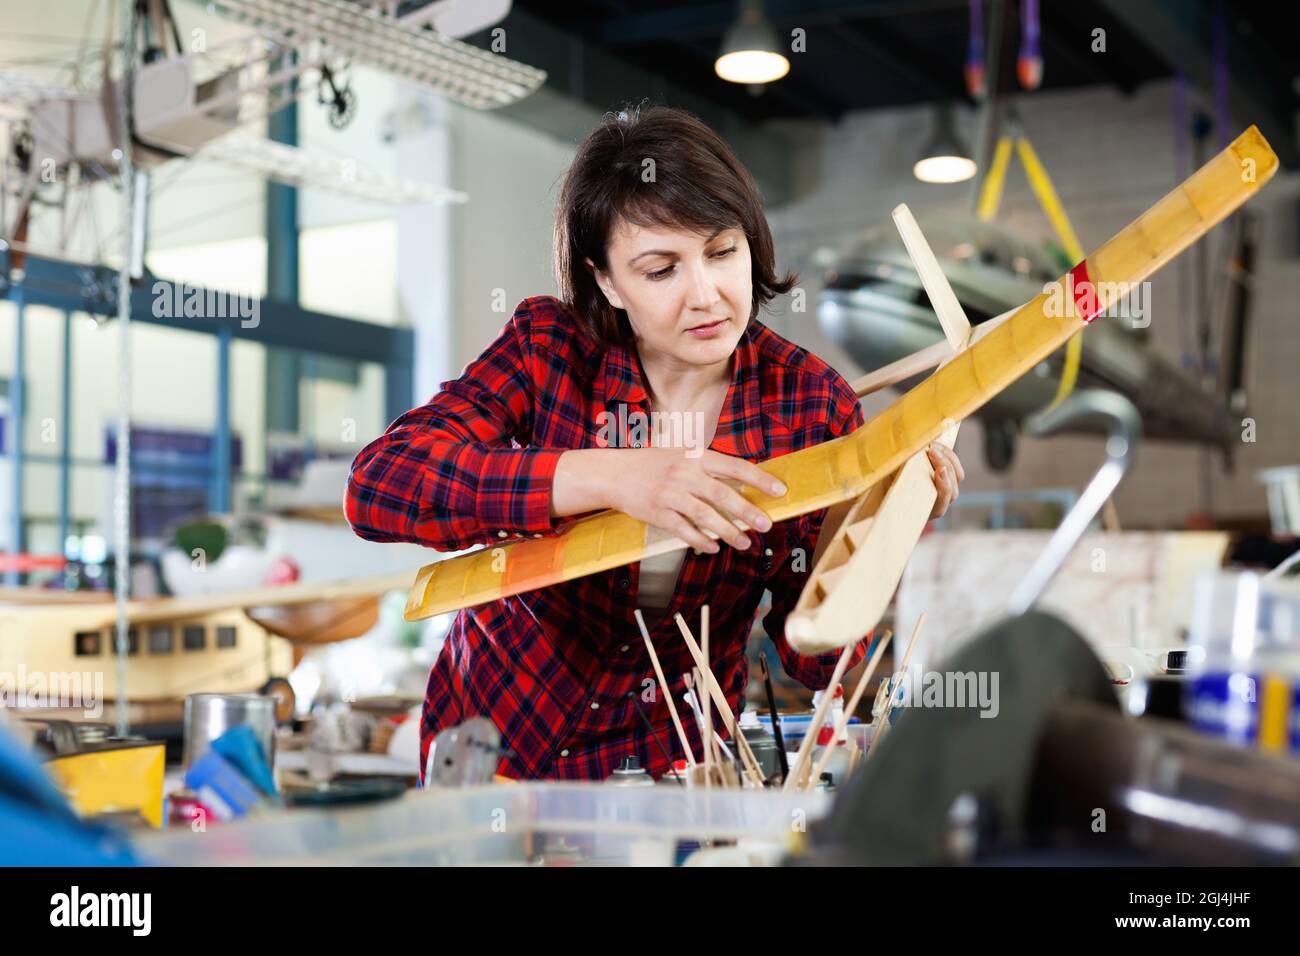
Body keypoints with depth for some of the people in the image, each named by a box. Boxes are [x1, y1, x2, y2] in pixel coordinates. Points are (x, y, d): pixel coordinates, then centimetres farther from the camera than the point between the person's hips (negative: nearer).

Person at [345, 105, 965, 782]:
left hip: (677, 750, 2)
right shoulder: (549, 347, -13)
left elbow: (811, 660, -9)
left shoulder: (813, 403, -12)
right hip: (497, 733, -1)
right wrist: (604, 477, -36)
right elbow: (375, 485, -27)